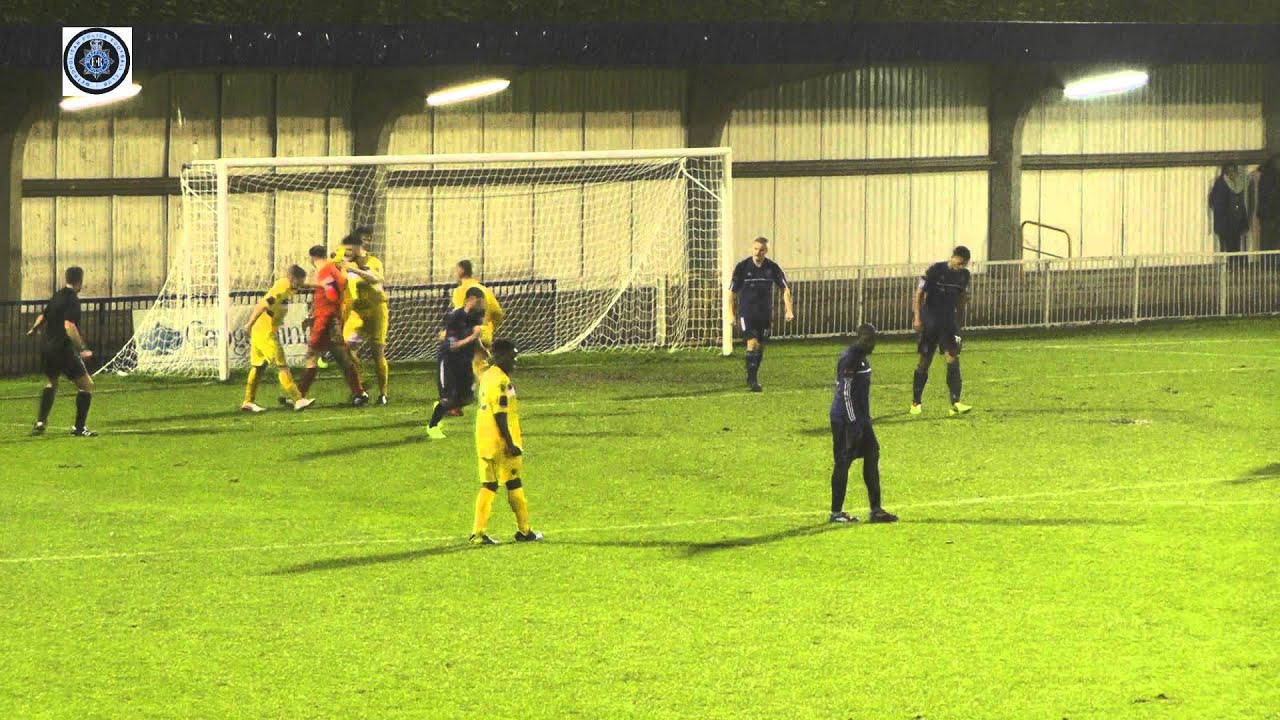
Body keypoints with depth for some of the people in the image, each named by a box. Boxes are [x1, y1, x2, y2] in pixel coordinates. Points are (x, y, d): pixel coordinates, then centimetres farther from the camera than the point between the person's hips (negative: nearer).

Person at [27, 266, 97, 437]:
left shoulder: (56, 297, 11)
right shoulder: (72, 300, -15)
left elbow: (42, 317, 26)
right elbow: (69, 326, -27)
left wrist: (34, 329, 47)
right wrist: (82, 349, -24)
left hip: (46, 348, 8)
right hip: (63, 350, -8)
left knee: (50, 383, 29)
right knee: (86, 385, 2)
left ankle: (40, 423, 23)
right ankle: (79, 427, -1)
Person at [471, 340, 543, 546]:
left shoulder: (487, 376, 12)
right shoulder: (501, 382, -17)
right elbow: (500, 416, -22)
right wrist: (510, 444, -21)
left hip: (484, 442, 9)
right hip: (500, 442, -9)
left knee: (488, 486, 8)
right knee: (514, 484, 4)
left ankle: (478, 532, 1)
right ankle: (524, 531, 13)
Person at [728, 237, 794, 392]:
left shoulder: (772, 268, -1)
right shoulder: (743, 267, -6)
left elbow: (785, 288, 6)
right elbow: (732, 291, 0)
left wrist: (789, 310, -4)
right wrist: (733, 314, -2)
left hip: (765, 313, 3)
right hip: (747, 313, -3)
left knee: (760, 346, 10)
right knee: (752, 342, -17)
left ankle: (752, 378, 25)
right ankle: (752, 379, -16)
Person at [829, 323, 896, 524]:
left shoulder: (861, 357, 13)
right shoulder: (849, 359, -17)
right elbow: (845, 393, -21)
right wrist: (853, 423, -21)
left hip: (861, 418, 10)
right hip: (846, 419, -10)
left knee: (872, 456, 9)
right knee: (843, 462, -3)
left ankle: (875, 509, 13)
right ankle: (836, 512, 5)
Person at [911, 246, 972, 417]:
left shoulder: (963, 274, 4)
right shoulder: (935, 270, -11)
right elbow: (919, 293, -9)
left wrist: (960, 321, 20)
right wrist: (917, 318, -16)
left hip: (949, 322, 4)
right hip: (930, 322, -4)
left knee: (953, 358, -9)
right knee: (925, 361, 2)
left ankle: (955, 403, -14)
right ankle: (915, 403, 14)